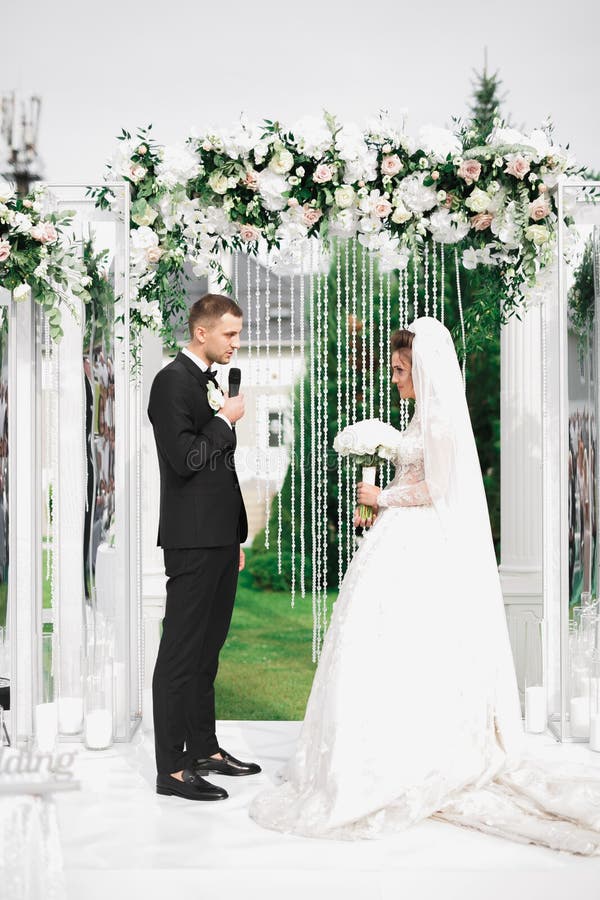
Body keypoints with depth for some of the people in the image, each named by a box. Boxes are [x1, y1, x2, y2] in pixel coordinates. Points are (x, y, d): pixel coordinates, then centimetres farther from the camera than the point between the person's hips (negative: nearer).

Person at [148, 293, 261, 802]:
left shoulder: (211, 384, 17)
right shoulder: (173, 381, -11)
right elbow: (185, 459, -22)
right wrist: (225, 420, -10)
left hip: (220, 540, 9)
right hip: (193, 541, -9)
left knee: (207, 650, 15)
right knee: (181, 655, -6)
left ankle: (205, 750, 25)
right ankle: (172, 769, -2)